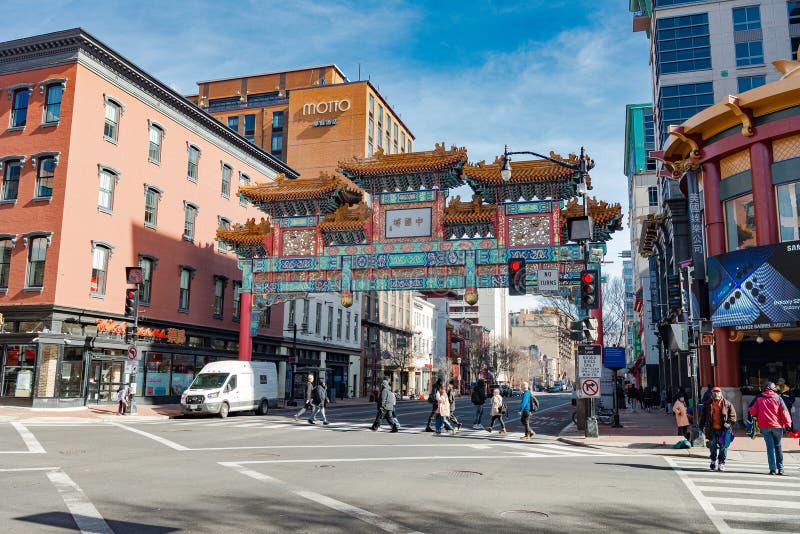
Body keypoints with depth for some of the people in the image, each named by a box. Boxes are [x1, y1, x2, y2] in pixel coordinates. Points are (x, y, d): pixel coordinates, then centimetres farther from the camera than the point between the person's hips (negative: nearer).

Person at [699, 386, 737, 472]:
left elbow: (733, 415, 5)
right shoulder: (707, 404, 5)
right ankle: (713, 461, 28)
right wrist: (701, 427, 8)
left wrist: (728, 423, -9)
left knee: (723, 447, 1)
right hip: (712, 429, 1)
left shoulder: (727, 404, 2)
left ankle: (721, 463, 13)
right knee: (713, 446, 8)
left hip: (723, 429, -1)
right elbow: (703, 416, 10)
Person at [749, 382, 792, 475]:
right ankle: (780, 468, 13)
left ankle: (773, 469, -2)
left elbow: (753, 412, 1)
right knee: (778, 447, 14)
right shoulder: (778, 399, 0)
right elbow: (784, 412, -4)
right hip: (777, 426, 0)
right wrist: (788, 424, 3)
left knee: (770, 447, 3)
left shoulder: (759, 399, 2)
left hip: (764, 426, 0)